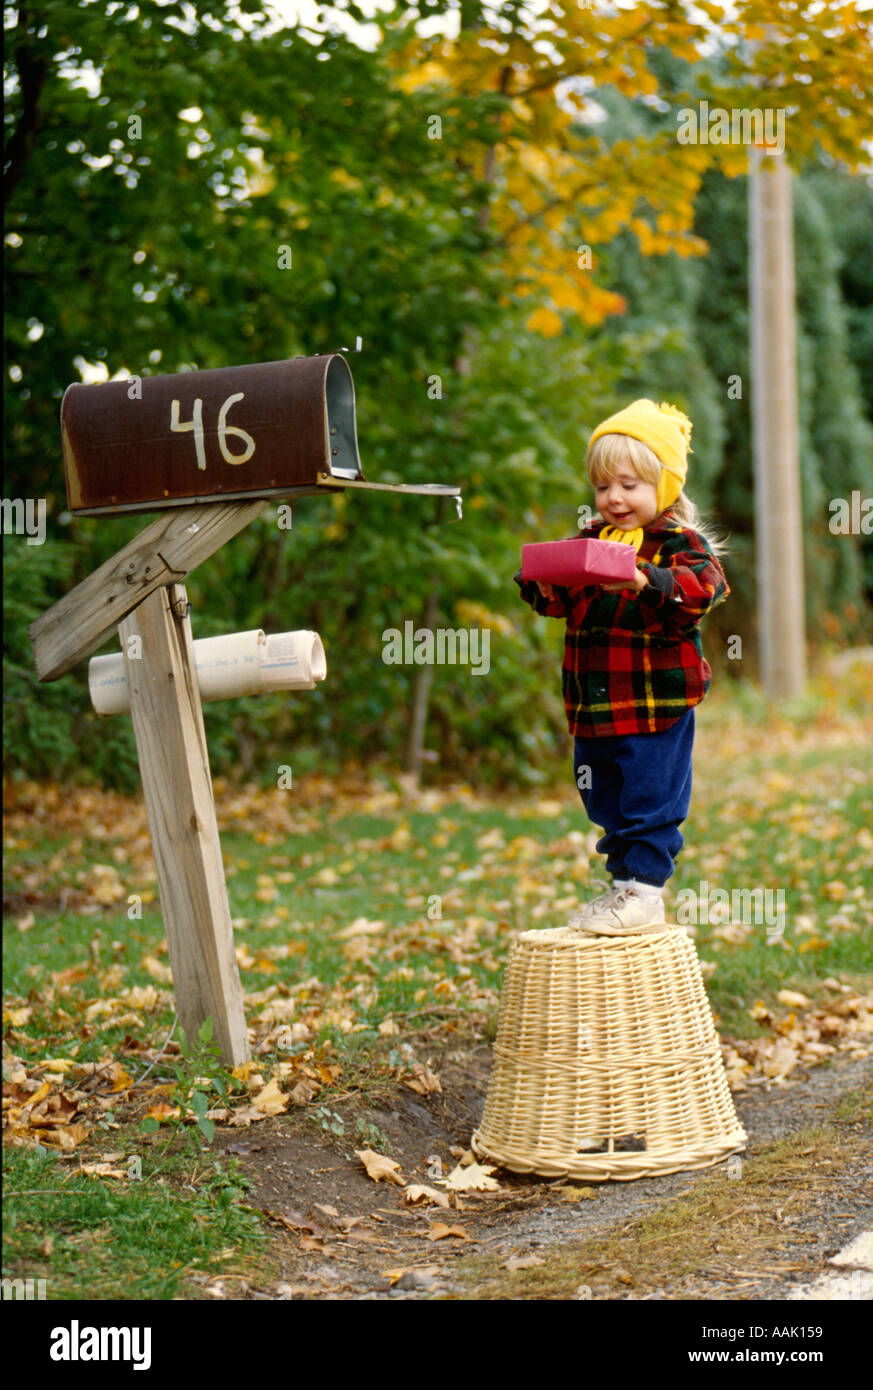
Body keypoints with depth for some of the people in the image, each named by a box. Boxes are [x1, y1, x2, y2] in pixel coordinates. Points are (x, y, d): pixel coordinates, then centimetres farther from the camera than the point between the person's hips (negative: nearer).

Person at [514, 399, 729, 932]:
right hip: (596, 701, 7)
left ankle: (645, 890, 5)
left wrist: (646, 581, -38)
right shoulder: (590, 541, 13)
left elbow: (701, 587, -23)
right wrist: (543, 585, -12)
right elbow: (561, 599, 11)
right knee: (605, 799, 15)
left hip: (656, 699, -7)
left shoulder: (680, 543, -6)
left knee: (651, 796, -4)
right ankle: (623, 883, 27)